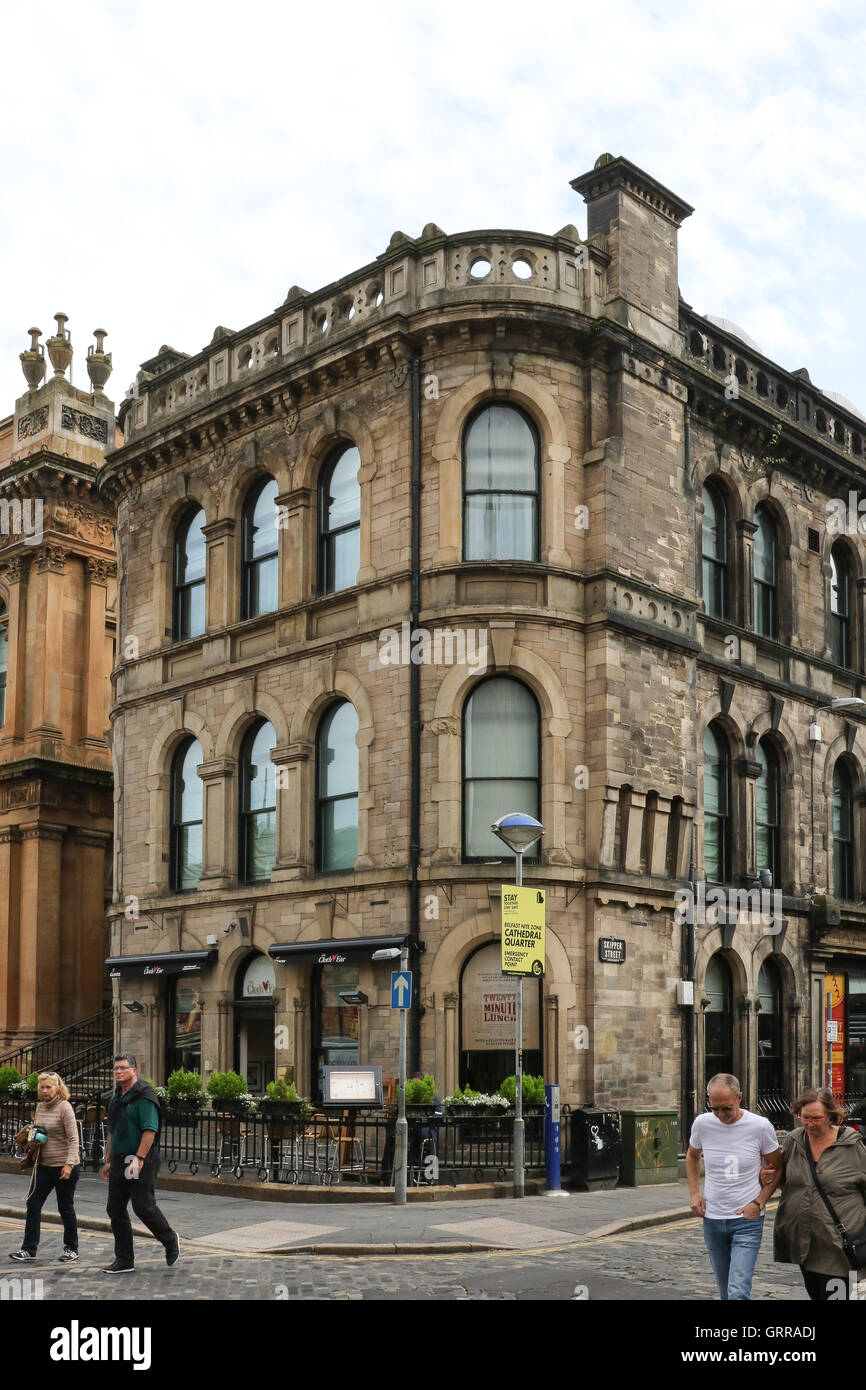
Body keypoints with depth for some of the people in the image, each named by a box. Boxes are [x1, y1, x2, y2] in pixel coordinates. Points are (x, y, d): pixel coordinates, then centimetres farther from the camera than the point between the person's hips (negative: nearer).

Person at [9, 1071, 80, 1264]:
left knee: (65, 1208, 4)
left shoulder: (64, 1107, -13)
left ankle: (71, 1249, 17)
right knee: (33, 1204, 1)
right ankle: (29, 1249, 8)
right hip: (43, 1165, 7)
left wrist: (69, 1164, -24)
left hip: (63, 1167, -7)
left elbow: (73, 1139, -17)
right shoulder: (40, 1107, 9)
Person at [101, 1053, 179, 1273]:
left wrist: (139, 1159, -25)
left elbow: (150, 1130, -20)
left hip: (142, 1162, -9)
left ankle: (170, 1241, 17)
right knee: (115, 1209, 6)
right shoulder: (116, 1098, 15)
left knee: (144, 1207, -8)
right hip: (120, 1162, 9)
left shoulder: (144, 1096, -13)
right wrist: (108, 1161, 21)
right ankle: (124, 1260, 13)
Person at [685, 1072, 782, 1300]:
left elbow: (776, 1168, 3)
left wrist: (759, 1203, -8)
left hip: (747, 1221, -3)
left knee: (738, 1292, -16)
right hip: (712, 1220, 4)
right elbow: (692, 1157, 18)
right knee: (725, 1293, 14)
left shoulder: (760, 1126, -11)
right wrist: (694, 1194, 6)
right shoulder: (702, 1124, -4)